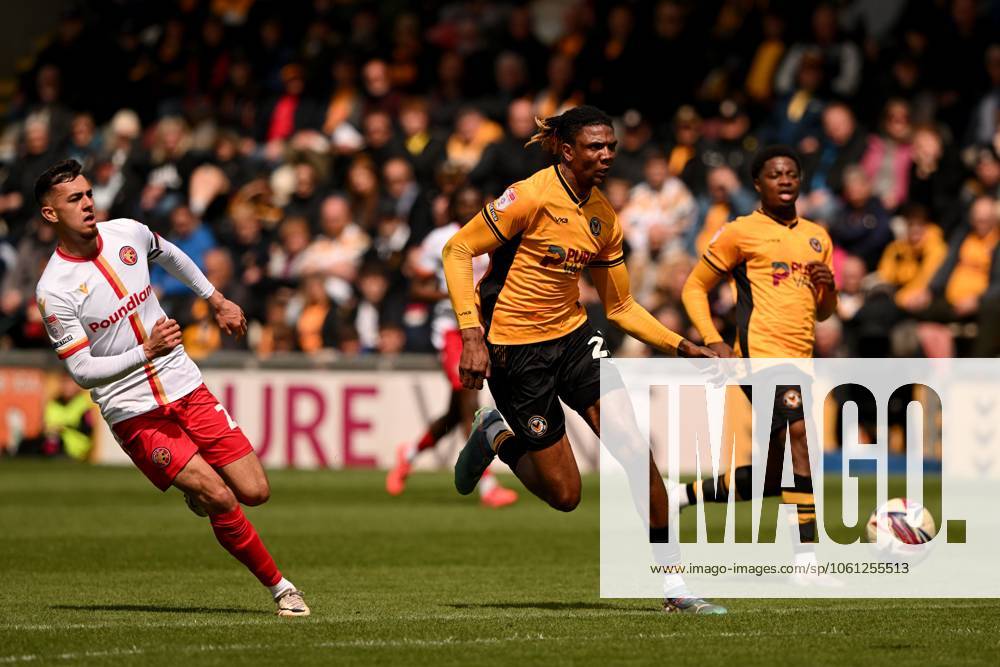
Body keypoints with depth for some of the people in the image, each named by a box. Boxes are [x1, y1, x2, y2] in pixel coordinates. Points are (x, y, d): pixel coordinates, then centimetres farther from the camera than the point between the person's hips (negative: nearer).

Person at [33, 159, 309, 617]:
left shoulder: (127, 233, 1)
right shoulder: (54, 291, -15)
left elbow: (169, 255, 25)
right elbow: (81, 370, -16)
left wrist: (216, 299, 30)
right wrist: (146, 351, -28)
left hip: (186, 388, 5)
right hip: (133, 412, -5)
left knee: (253, 491, -3)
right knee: (221, 499, -18)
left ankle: (200, 491, 30)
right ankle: (278, 586, -1)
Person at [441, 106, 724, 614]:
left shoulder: (603, 217, 3)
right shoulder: (530, 197, -17)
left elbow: (620, 305, 12)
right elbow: (457, 251, -15)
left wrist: (679, 345, 0)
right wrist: (471, 334, -23)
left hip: (573, 337, 6)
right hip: (514, 349, -6)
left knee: (637, 449, -12)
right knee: (564, 494, -4)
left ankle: (674, 586, -5)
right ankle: (495, 435, 27)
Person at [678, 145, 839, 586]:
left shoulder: (816, 237, 20)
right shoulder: (741, 232, 2)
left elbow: (823, 313, 27)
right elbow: (694, 288, 5)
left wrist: (827, 289, 3)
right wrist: (713, 340, -9)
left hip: (799, 359, 7)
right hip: (762, 352, -7)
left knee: (765, 480, 5)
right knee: (799, 436, -22)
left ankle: (680, 496, 22)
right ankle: (806, 557, -20)